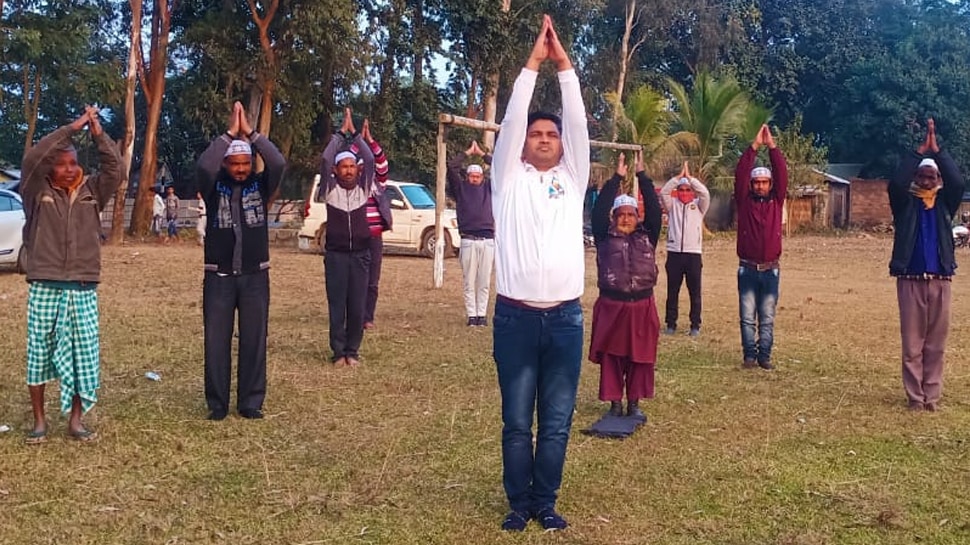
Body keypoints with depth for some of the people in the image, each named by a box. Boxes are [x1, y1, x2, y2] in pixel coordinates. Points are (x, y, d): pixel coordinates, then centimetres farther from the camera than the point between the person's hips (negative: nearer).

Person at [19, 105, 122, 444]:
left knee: (84, 355, 3)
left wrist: (98, 133, -14)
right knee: (39, 353, 5)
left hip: (83, 289, 2)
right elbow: (32, 159, -15)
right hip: (44, 287, -2)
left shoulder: (91, 191, 7)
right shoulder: (37, 191, 0)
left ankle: (75, 420, 16)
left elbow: (114, 168, -3)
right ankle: (39, 420, 19)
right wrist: (72, 128, -17)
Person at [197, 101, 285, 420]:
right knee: (216, 341, 2)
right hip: (219, 276, -1)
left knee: (254, 340, 4)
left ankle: (251, 402, 14)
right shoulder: (214, 187, 0)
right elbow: (204, 165, -21)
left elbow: (279, 163, -14)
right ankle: (217, 403, 13)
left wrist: (250, 132, -14)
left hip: (255, 276, 1)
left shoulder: (260, 186, 3)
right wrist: (230, 133, -17)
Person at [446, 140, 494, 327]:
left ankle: (482, 314, 8)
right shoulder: (460, 187, 11)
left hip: (488, 240, 1)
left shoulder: (489, 187, 16)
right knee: (469, 281, 0)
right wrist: (468, 152, 11)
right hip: (468, 240, -1)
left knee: (484, 282, 3)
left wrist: (482, 154, 15)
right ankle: (471, 315, 4)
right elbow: (451, 166, 2)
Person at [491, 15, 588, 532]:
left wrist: (564, 64, -1)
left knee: (557, 421, 8)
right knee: (516, 420, 7)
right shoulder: (509, 178, 7)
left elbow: (578, 123, 2)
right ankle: (519, 502, 20)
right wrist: (532, 63, -4)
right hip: (515, 316, -1)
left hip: (565, 317, 2)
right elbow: (511, 120, -3)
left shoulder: (572, 178, 12)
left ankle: (546, 502, 21)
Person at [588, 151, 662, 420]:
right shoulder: (605, 236, 3)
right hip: (611, 305, -1)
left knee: (640, 357, 7)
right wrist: (617, 177, -6)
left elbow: (654, 209, 0)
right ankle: (615, 403, 16)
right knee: (611, 356, 5)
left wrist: (641, 174, -1)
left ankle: (634, 403, 19)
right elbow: (599, 210, -7)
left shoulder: (647, 235, 7)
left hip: (642, 306, 1)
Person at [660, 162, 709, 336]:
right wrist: (679, 176, -11)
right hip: (674, 253, 1)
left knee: (695, 292, 3)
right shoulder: (672, 205, 9)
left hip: (693, 254, -1)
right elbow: (663, 192, -7)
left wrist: (690, 177, -12)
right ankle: (671, 324, 15)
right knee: (672, 292, 7)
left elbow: (705, 193, -11)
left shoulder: (698, 205, 8)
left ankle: (695, 325, 10)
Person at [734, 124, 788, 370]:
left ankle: (765, 355, 10)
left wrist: (771, 146, -8)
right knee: (747, 317, 1)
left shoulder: (776, 201, 6)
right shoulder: (744, 201, 3)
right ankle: (750, 355, 7)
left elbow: (782, 174, -3)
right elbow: (740, 174, -6)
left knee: (767, 318, 5)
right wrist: (754, 146, -11)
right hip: (748, 269, -1)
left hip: (770, 269, 1)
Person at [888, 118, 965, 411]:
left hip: (939, 281, 2)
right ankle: (915, 397, 8)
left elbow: (958, 183, -7)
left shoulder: (945, 203, 11)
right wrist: (920, 151, -10)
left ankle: (932, 396, 13)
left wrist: (937, 150, -8)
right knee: (912, 344, 1)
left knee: (936, 344, 5)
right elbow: (896, 183, -13)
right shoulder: (905, 202, 6)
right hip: (910, 280, -2)